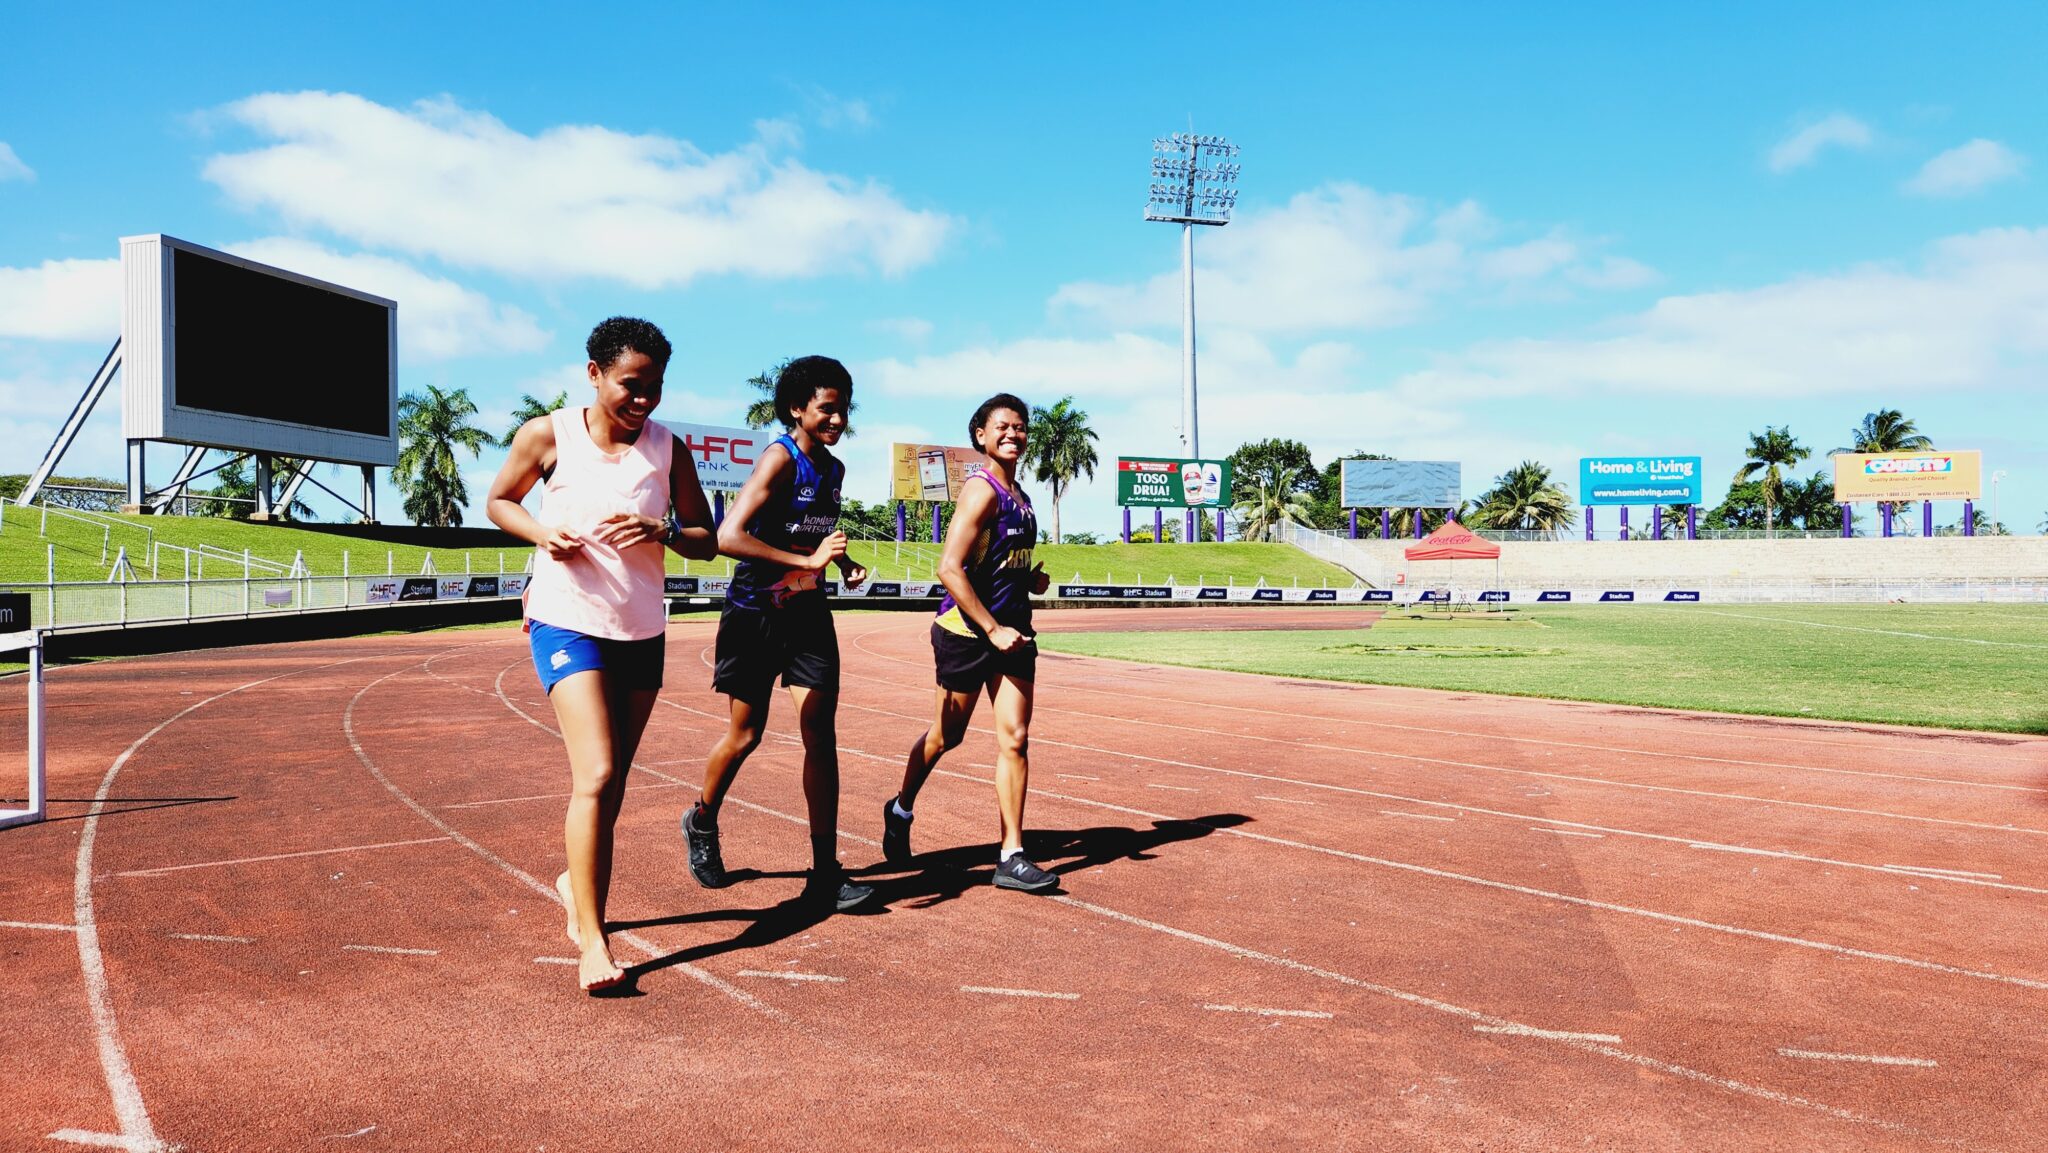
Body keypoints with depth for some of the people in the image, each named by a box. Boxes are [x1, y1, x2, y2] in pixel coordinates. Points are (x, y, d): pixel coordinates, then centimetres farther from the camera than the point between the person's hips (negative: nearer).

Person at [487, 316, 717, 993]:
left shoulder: (667, 449, 1)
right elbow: (499, 500, 9)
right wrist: (542, 532, -11)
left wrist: (661, 532, -17)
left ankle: (577, 883, 40)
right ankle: (591, 937, -10)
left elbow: (706, 542, 5)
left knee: (611, 782, 14)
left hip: (642, 632, 4)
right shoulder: (548, 435, -5)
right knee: (597, 774, -16)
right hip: (568, 624, -4)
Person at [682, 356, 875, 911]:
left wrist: (843, 561, 5)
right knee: (744, 735, 7)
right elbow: (729, 536, -29)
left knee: (821, 734, -4)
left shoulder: (834, 469, 6)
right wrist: (809, 560, -33)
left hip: (808, 614, 6)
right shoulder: (780, 458, -18)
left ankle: (825, 873, -1)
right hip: (755, 614, -5)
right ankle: (702, 824, 36)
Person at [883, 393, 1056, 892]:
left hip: (1011, 632, 7)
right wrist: (993, 629, -22)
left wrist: (1030, 579, 5)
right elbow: (950, 569, -22)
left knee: (1014, 738, -1)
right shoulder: (981, 491, -14)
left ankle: (1011, 856, 3)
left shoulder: (1019, 495, 12)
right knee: (948, 733, 10)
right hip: (968, 631, -7)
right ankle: (901, 810, 36)